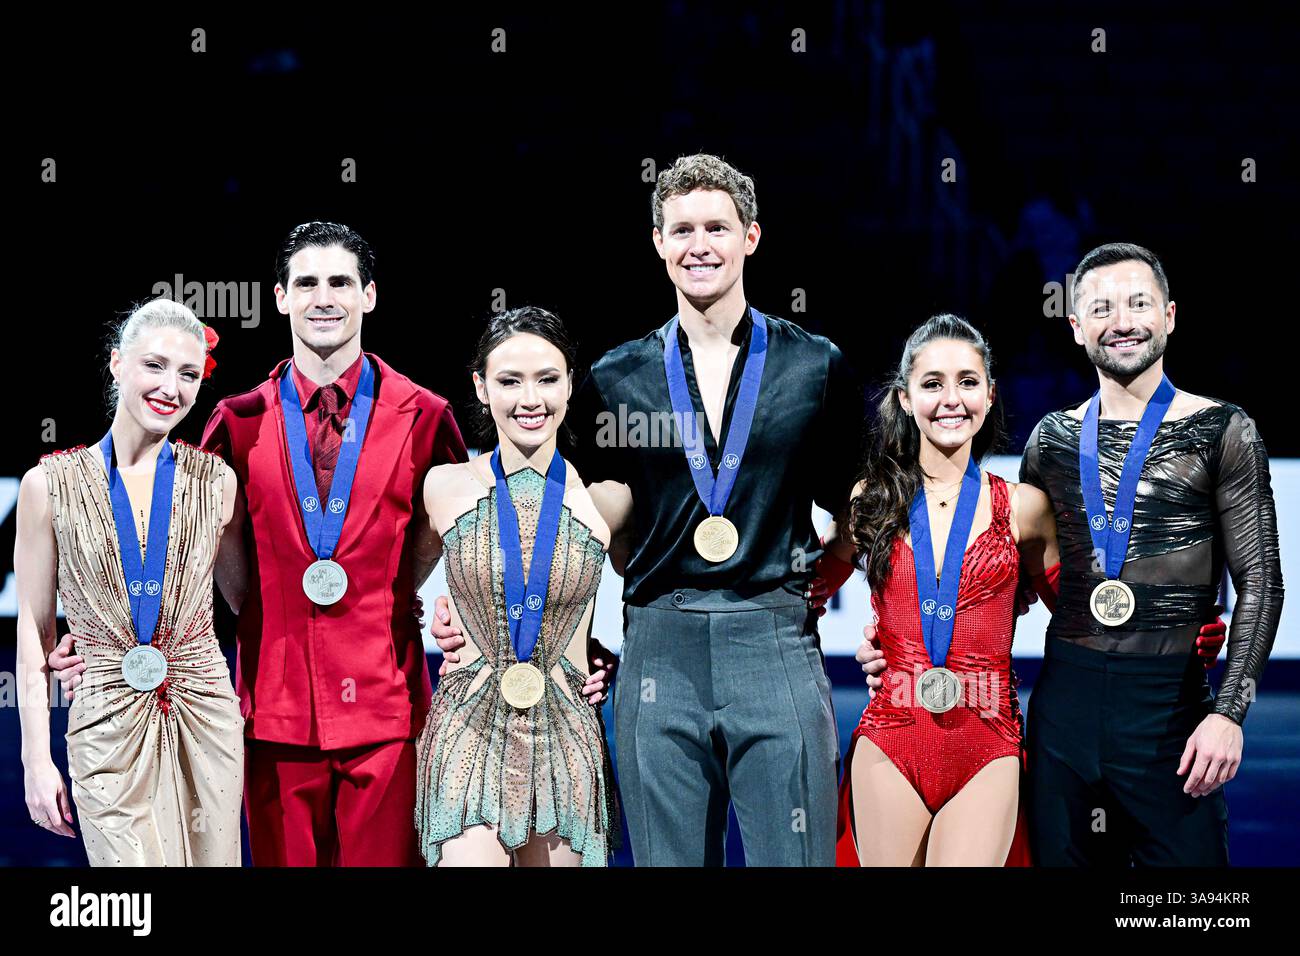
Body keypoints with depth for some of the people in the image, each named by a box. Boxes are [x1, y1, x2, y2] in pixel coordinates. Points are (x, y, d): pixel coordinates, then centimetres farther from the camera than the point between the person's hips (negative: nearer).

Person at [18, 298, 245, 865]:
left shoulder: (215, 482, 4)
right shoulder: (51, 484, -1)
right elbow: (35, 627, 2)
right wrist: (35, 758, -1)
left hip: (207, 716, 2)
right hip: (109, 726, -2)